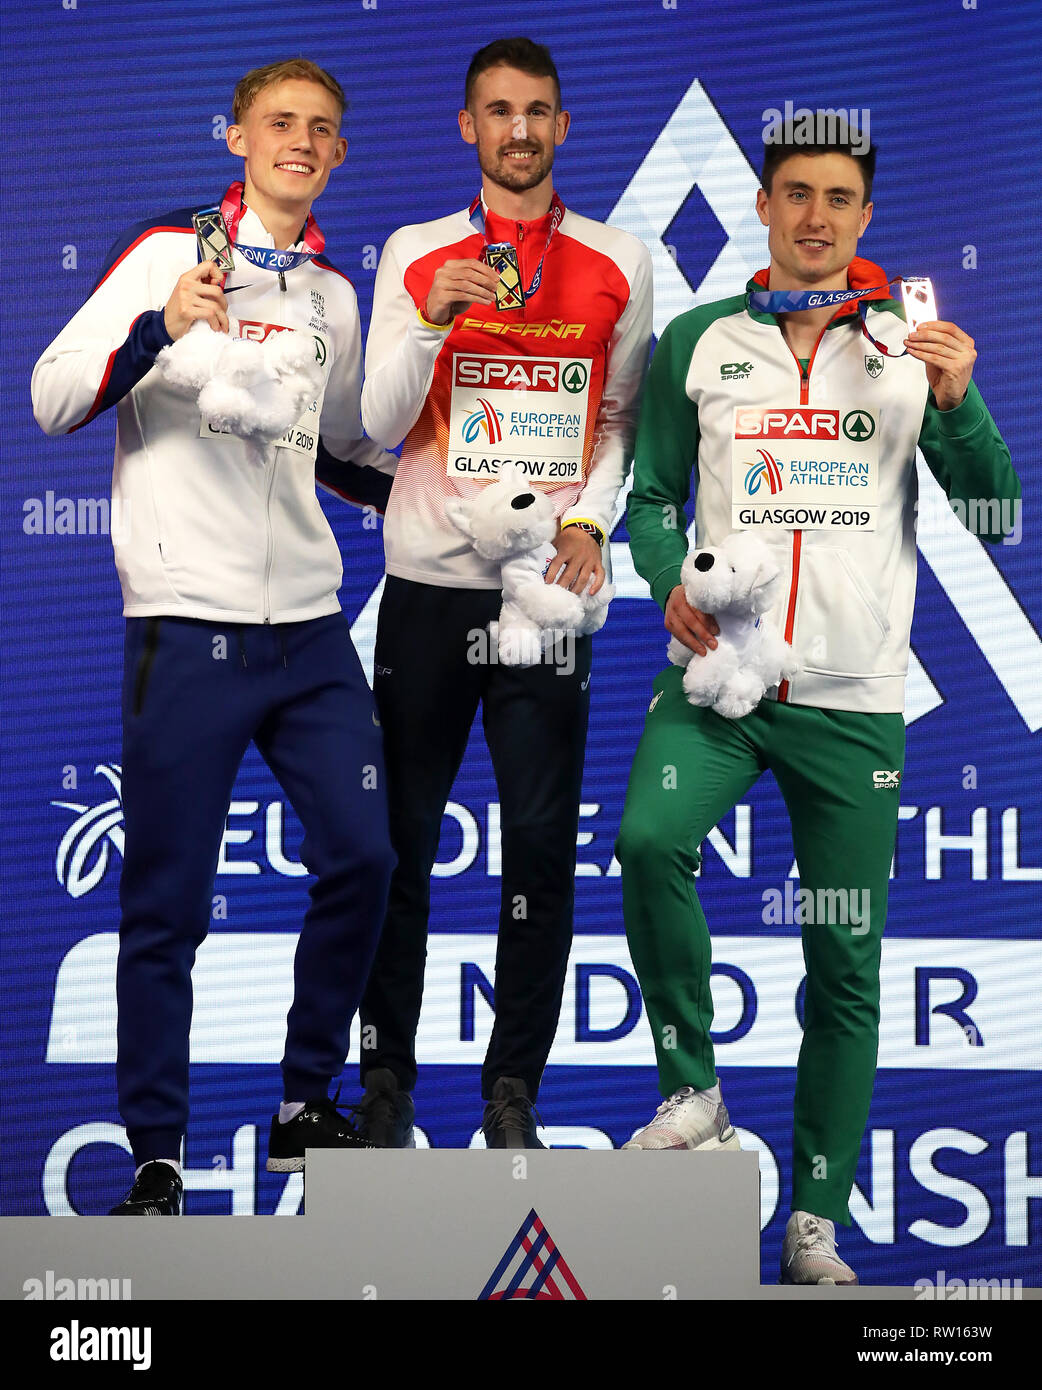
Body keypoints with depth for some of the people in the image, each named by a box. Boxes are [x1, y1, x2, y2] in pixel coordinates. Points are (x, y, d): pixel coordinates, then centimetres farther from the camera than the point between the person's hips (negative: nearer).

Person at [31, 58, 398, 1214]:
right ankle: (156, 1160, 7)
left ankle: (305, 1109, 19)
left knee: (361, 858, 2)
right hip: (189, 627, -6)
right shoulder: (168, 253, -2)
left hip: (308, 625, 6)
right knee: (168, 903, -2)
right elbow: (53, 401, -8)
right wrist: (161, 328, -22)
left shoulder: (332, 293, 15)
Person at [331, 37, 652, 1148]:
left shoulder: (617, 264, 7)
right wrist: (431, 321, -16)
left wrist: (588, 519, -5)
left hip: (549, 590, 0)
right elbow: (381, 425, 0)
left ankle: (512, 1089, 6)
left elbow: (621, 418, 11)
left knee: (542, 846, -2)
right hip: (430, 584, 0)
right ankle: (386, 1077, 13)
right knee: (401, 842, 3)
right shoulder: (415, 254, 5)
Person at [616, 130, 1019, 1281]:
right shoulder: (696, 343, 7)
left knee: (846, 962, 1)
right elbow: (653, 494, 12)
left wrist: (957, 404, -15)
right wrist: (673, 585, -7)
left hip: (854, 697, 0)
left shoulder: (911, 346, 6)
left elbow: (992, 514, 2)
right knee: (649, 838, -29)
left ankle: (817, 1224, 10)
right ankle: (693, 1092, -10)